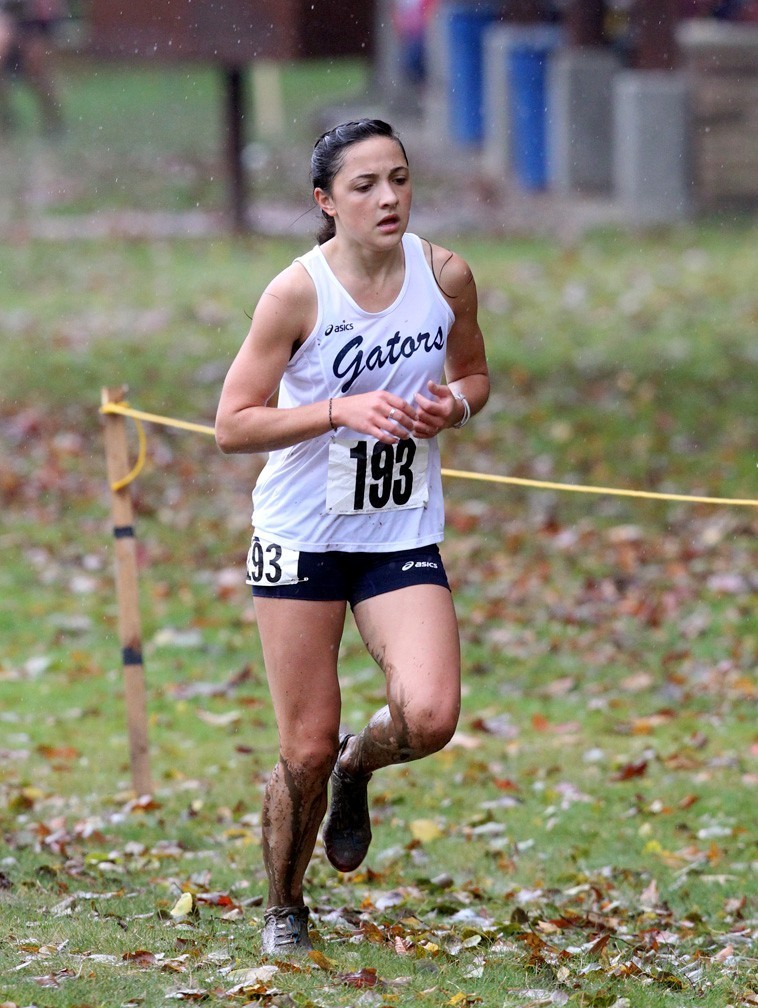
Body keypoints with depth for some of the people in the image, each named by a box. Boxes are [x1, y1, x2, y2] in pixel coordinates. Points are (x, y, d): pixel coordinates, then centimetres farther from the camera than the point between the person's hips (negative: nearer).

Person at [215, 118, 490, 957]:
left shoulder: (446, 276, -3)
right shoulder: (298, 292, -14)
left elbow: (473, 375, 15)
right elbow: (232, 425, -12)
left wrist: (454, 404, -8)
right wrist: (342, 410, -24)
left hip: (404, 534, 3)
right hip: (302, 536, -2)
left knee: (429, 716, -19)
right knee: (306, 749, 0)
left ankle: (357, 770, 18)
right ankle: (283, 910, 26)